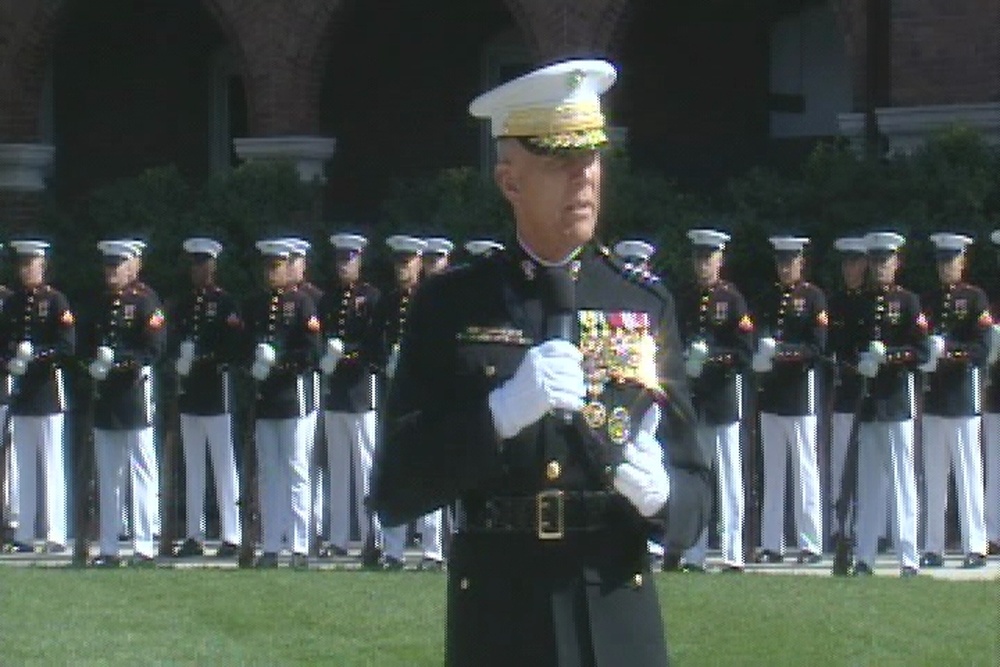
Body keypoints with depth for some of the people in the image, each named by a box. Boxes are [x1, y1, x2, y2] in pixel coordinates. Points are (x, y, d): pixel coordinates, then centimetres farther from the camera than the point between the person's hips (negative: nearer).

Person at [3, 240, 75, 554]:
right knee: (25, 468, 7)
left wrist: (36, 354, -20)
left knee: (52, 466, -4)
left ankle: (55, 534, -4)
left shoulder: (56, 301, -3)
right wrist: (11, 361, -6)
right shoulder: (13, 303, 13)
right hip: (20, 394, 5)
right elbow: (5, 342, 14)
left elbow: (68, 347, -8)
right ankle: (24, 535, 10)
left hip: (48, 391, -5)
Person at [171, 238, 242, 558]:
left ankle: (231, 537, -4)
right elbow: (173, 341, 16)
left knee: (224, 465, -5)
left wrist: (204, 356, -20)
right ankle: (194, 535, 12)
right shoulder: (183, 303, 14)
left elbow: (235, 345, -10)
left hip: (217, 390, -6)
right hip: (188, 392, 6)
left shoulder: (226, 302, -4)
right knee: (192, 466, 9)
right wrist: (180, 358, -5)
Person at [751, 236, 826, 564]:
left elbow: (818, 348, -9)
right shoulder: (768, 298, 14)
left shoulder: (814, 297, -2)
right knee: (772, 472, 7)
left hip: (801, 394, -6)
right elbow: (758, 339, 12)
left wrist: (781, 349, -21)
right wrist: (760, 356, -11)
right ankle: (771, 545, 9)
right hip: (770, 395, 6)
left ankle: (811, 544, -2)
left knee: (805, 469, -4)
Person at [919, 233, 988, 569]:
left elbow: (983, 349, -9)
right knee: (933, 478, 5)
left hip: (963, 399, -5)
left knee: (968, 476, -3)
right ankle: (933, 547, 8)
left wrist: (948, 348, -20)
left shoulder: (975, 298, -1)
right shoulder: (928, 300, 13)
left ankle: (975, 547, -1)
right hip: (933, 399, 5)